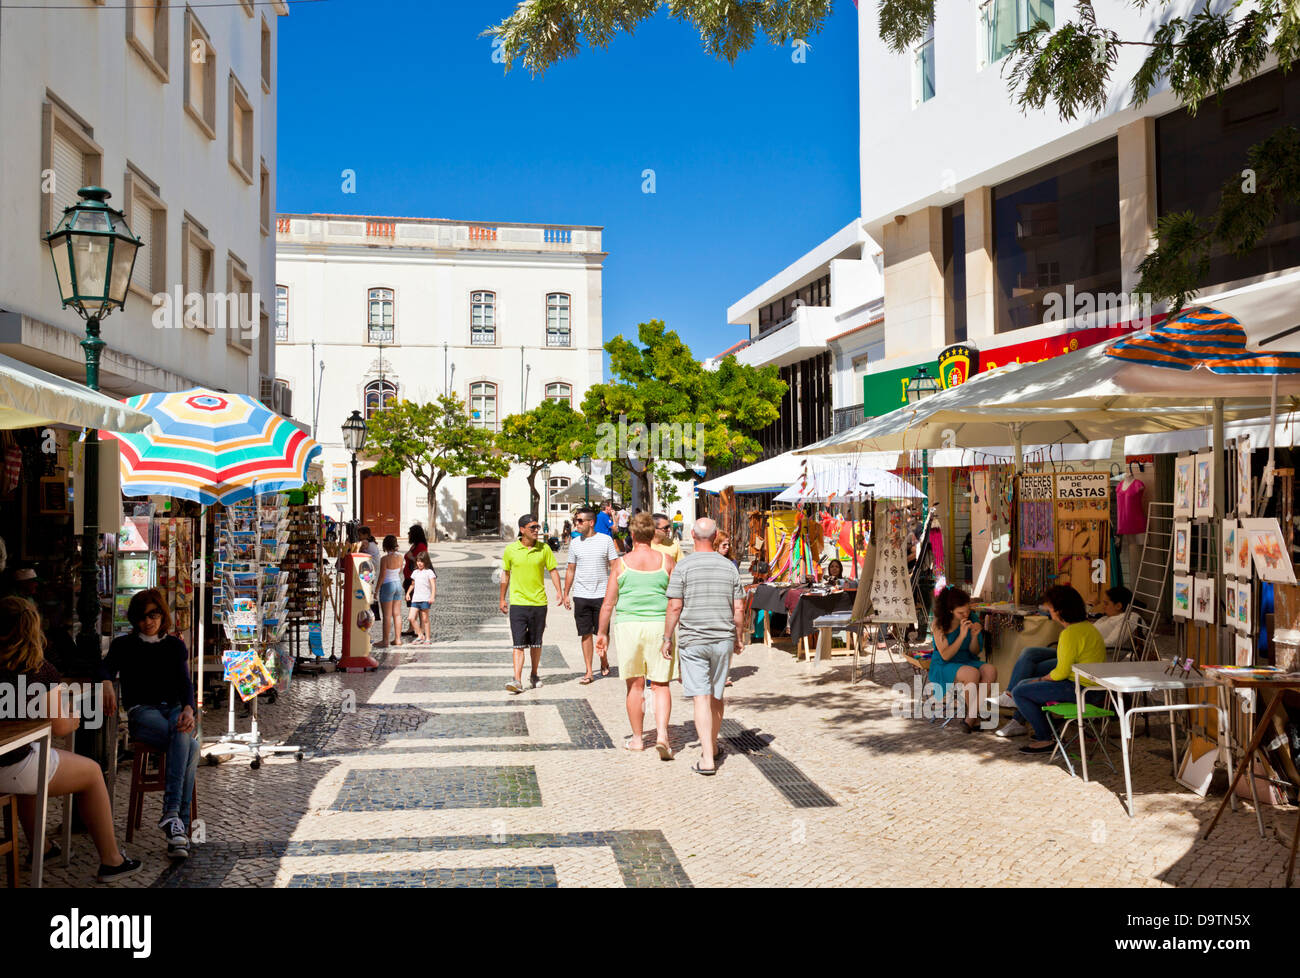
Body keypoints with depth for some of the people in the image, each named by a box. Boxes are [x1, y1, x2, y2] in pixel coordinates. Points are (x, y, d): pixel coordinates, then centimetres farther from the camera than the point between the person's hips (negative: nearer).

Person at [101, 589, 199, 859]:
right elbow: (107, 668, -5)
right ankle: (180, 825, -38)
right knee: (191, 747, -33)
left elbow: (185, 682, 2)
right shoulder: (124, 644, 14)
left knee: (182, 733, -37)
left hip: (174, 709, 2)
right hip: (141, 712, -2)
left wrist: (188, 709, -20)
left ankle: (171, 814, -41)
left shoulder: (175, 646, 15)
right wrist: (106, 683, -31)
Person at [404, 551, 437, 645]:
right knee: (412, 618, -4)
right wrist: (408, 593, 14)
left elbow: (433, 585, -11)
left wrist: (432, 596, -22)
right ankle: (420, 636, 9)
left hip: (425, 599, -6)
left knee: (424, 619, -1)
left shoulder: (429, 572, -4)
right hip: (415, 598, 6)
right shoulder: (415, 572, 16)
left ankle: (428, 638, 8)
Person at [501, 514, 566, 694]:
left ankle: (534, 675, 26)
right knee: (519, 643, -8)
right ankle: (517, 681, -11)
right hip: (518, 603, -1)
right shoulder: (511, 550, -1)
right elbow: (505, 574, 10)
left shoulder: (544, 549, 1)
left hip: (539, 602, 1)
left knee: (536, 643, 11)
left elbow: (553, 570, 8)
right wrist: (502, 599, 13)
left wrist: (559, 593, -4)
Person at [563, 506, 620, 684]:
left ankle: (604, 659, 30)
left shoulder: (606, 540, -1)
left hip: (601, 594, -2)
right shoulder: (575, 543, 7)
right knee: (585, 633, 2)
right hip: (581, 595, 2)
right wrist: (566, 593, 12)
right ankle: (589, 671, 8)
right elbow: (570, 570, 15)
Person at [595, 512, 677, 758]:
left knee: (635, 685, 9)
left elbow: (609, 603, 1)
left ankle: (637, 738, 18)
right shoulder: (666, 561, 2)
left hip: (628, 626, 0)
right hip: (659, 626, 0)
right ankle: (662, 732, -12)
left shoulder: (621, 563, 0)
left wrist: (602, 633, 11)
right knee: (661, 684, 5)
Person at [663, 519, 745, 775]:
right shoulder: (729, 567, 2)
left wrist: (667, 638, 2)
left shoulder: (683, 567, -7)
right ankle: (713, 745, 33)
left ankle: (707, 759, -10)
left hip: (693, 641, -3)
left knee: (701, 698, -5)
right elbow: (738, 609, 3)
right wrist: (739, 638, 16)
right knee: (717, 695, 17)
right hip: (723, 639, 3)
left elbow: (674, 607, -9)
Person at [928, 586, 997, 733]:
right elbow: (945, 656, -16)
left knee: (990, 671, -27)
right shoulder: (940, 624, -12)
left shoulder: (972, 619, 0)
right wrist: (962, 636, -25)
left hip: (968, 661, 5)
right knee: (973, 673, -34)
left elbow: (974, 652, 6)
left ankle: (970, 719, -22)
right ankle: (974, 717, -13)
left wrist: (975, 636, -15)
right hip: (944, 667, -5)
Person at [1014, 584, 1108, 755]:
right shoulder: (1087, 626, 10)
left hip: (1080, 690, -10)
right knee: (1025, 684, 19)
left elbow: (1062, 672, -20)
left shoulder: (1071, 633, -22)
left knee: (1019, 693, -8)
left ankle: (1045, 739, 1)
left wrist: (1041, 680, -1)